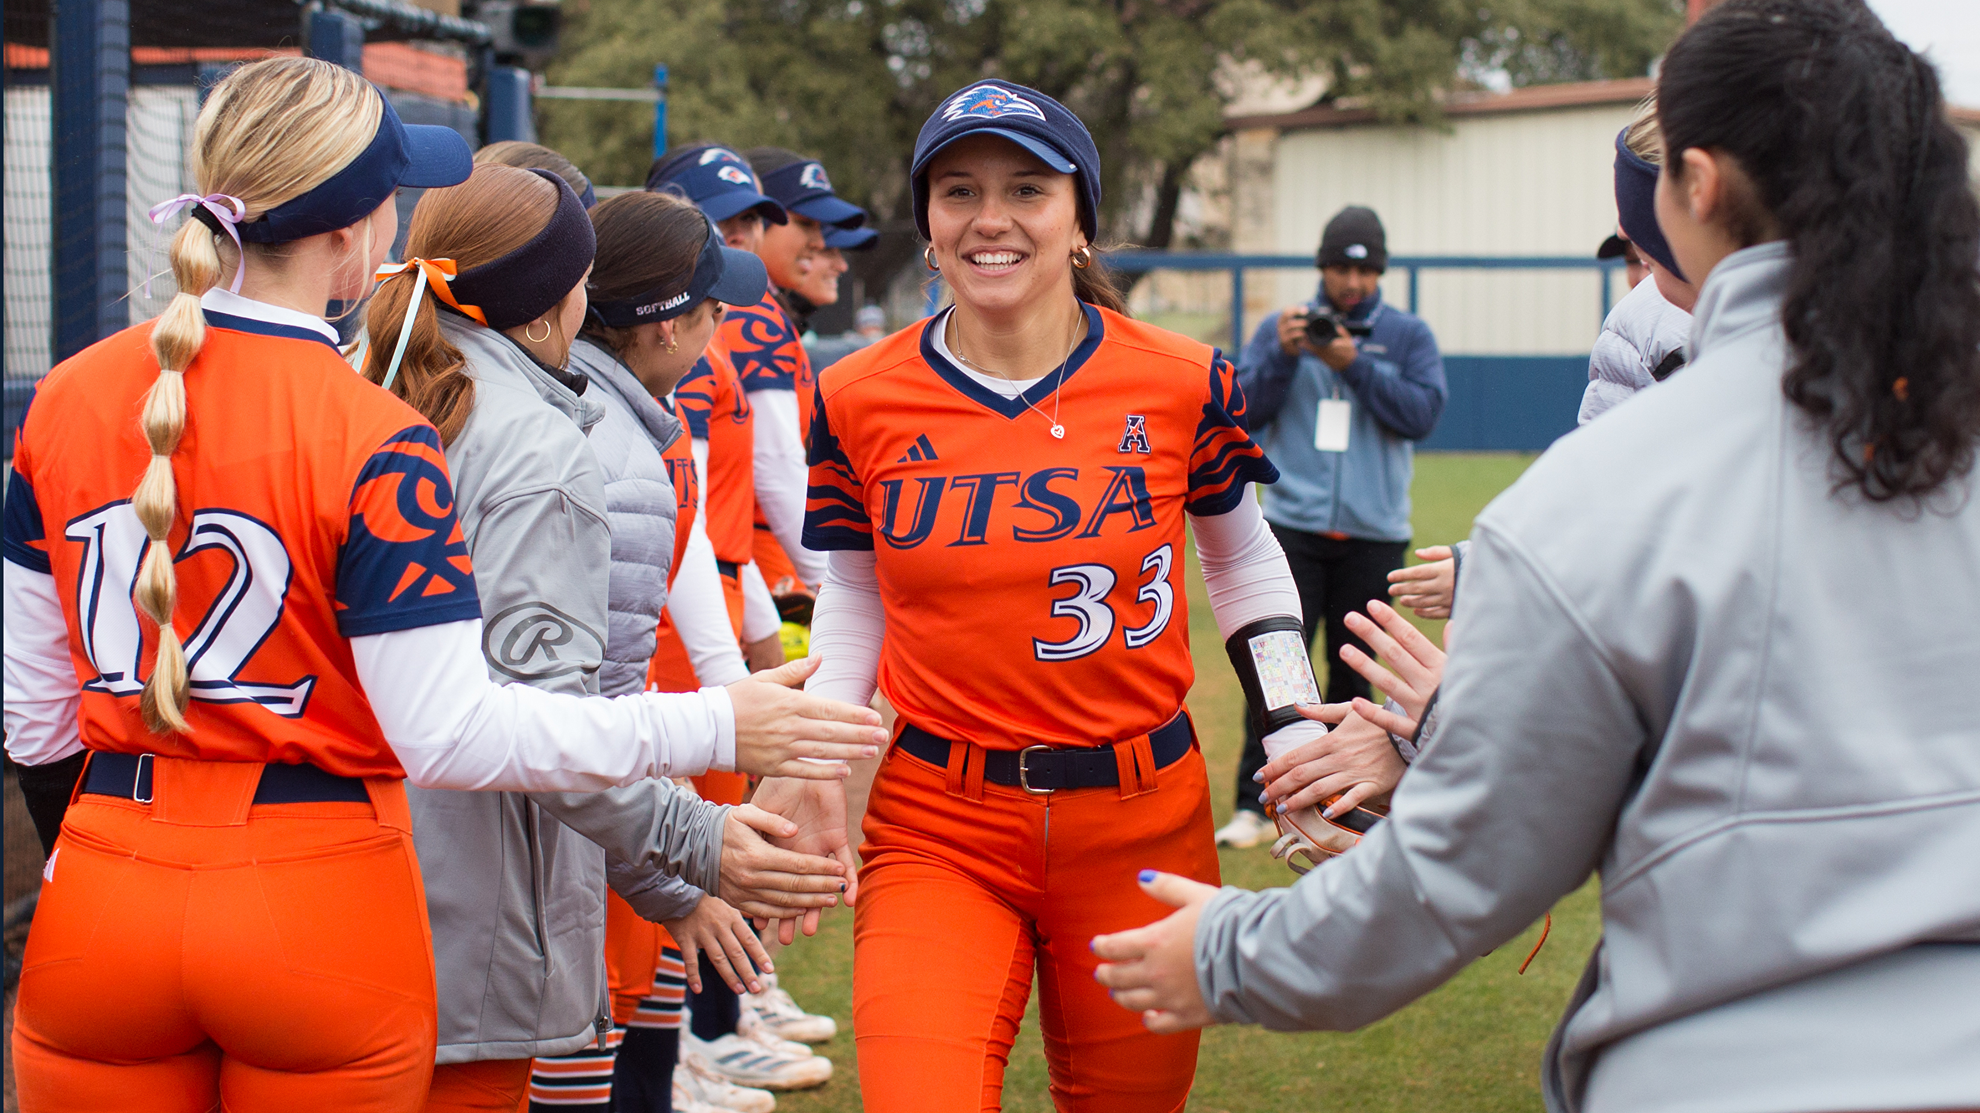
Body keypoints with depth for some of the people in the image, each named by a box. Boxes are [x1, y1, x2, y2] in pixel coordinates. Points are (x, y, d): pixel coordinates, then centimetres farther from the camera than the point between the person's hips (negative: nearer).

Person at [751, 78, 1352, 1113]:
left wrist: (1297, 733, 4)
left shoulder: (1182, 386, -3)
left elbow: (1244, 566, 13)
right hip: (938, 834, -1)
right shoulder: (858, 402, -2)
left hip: (1143, 828, 1)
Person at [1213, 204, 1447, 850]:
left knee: (1354, 672, 5)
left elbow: (1423, 414, -6)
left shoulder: (1407, 335, 7)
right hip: (1294, 525, -1)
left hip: (1375, 533, 1)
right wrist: (1282, 356, -14)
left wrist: (1355, 365, -14)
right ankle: (1254, 803, -4)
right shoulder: (1282, 327, 8)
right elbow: (1242, 411, 1)